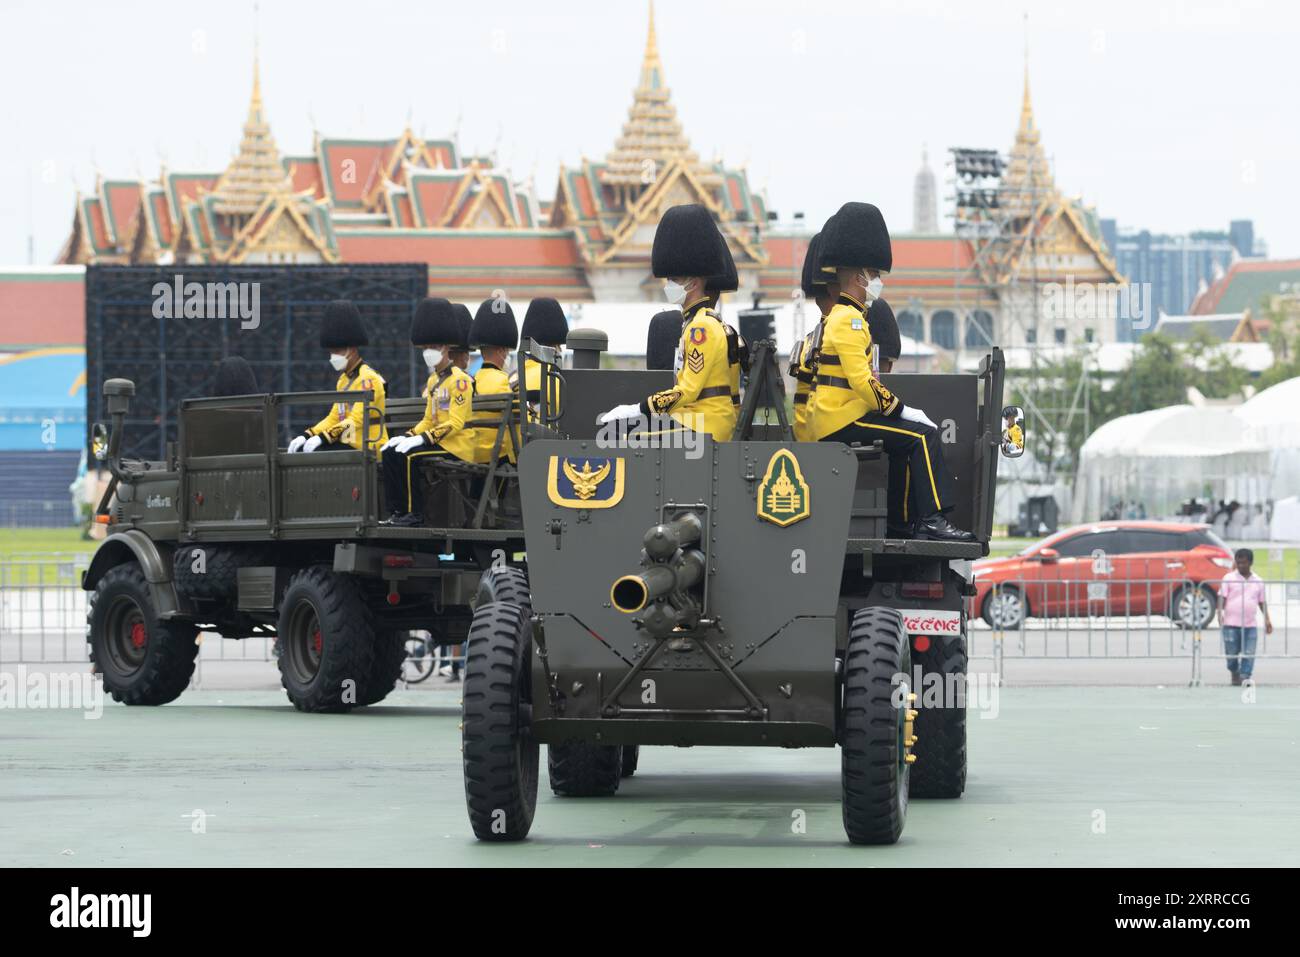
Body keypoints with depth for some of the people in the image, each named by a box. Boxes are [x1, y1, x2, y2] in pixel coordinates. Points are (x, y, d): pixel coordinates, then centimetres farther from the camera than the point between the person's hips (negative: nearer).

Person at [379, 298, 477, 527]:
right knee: (390, 453, -4)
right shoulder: (434, 381, 16)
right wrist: (408, 436, 2)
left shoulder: (460, 380, -12)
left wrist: (422, 439, -24)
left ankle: (415, 513, -18)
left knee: (406, 456, -25)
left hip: (457, 446, -9)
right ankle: (397, 511, -5)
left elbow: (456, 424, -19)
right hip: (437, 439, 9)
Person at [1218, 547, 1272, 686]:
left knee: (1249, 654, -8)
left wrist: (1267, 619, 10)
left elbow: (1262, 602, 17)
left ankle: (1246, 677, -7)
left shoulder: (1258, 581, 12)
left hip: (1251, 625, 2)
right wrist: (1220, 614, -13)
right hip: (1231, 624, -2)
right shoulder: (1229, 579, 3)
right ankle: (1235, 675, 22)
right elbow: (1222, 598, 0)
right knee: (1231, 653, 2)